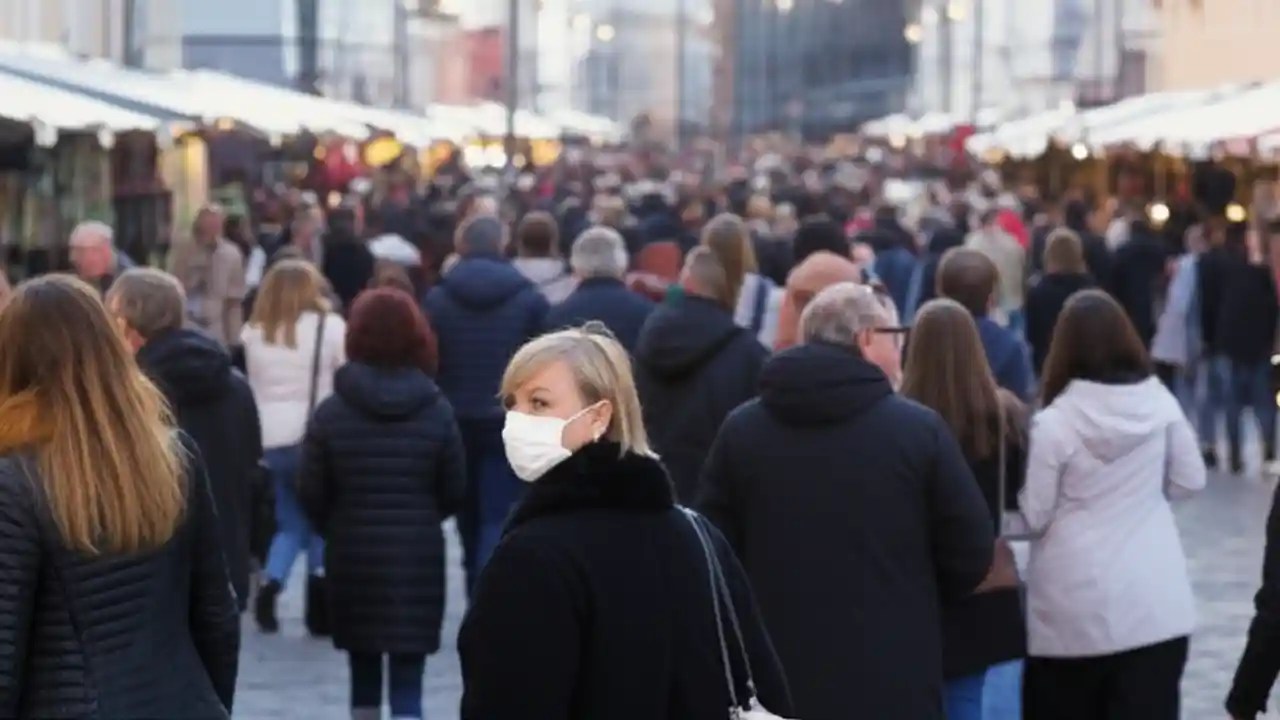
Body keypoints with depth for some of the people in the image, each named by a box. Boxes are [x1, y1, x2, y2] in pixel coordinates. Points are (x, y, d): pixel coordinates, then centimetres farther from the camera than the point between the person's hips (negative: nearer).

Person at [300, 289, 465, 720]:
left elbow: (312, 494, -3)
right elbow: (454, 492, 1)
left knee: (364, 677, 17)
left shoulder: (331, 413, -5)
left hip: (352, 557, 1)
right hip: (419, 558, -1)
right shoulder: (437, 412, -4)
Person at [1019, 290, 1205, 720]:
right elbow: (1191, 481, 7)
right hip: (1154, 598, 3)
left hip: (1076, 605, -2)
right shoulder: (1159, 402, -3)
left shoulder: (1055, 422, -13)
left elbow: (1034, 515, -9)